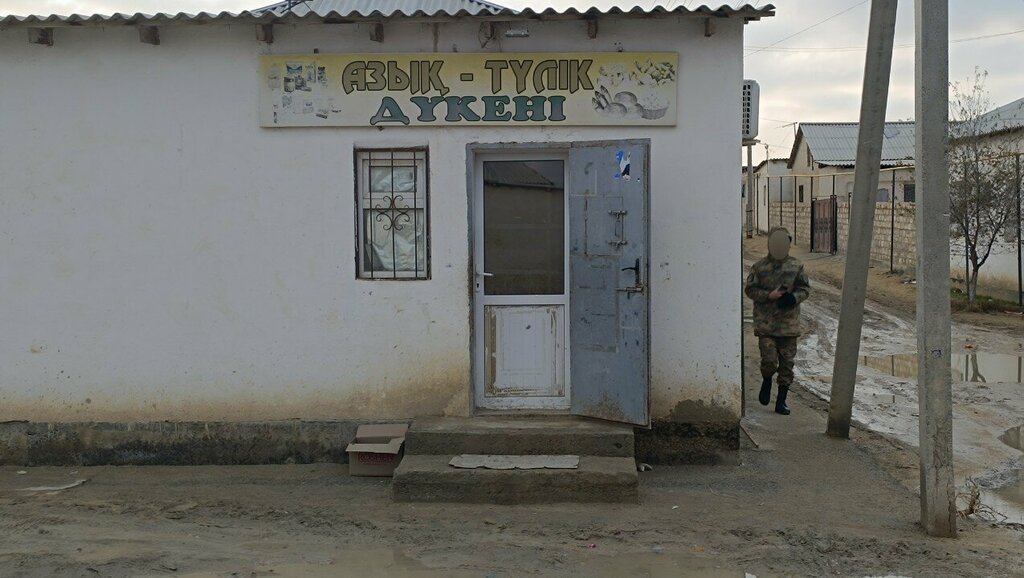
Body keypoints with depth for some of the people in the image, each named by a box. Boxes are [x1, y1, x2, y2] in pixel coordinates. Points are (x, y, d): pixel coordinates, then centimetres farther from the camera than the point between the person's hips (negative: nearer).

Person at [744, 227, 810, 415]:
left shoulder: (796, 267, 4)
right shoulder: (759, 267, -1)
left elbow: (805, 289, 7)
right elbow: (750, 289, 1)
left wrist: (794, 297, -14)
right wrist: (769, 295, -14)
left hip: (789, 323, 2)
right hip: (765, 323, -2)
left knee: (787, 363, 5)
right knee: (769, 360, -12)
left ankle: (781, 401, 16)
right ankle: (766, 382, 22)